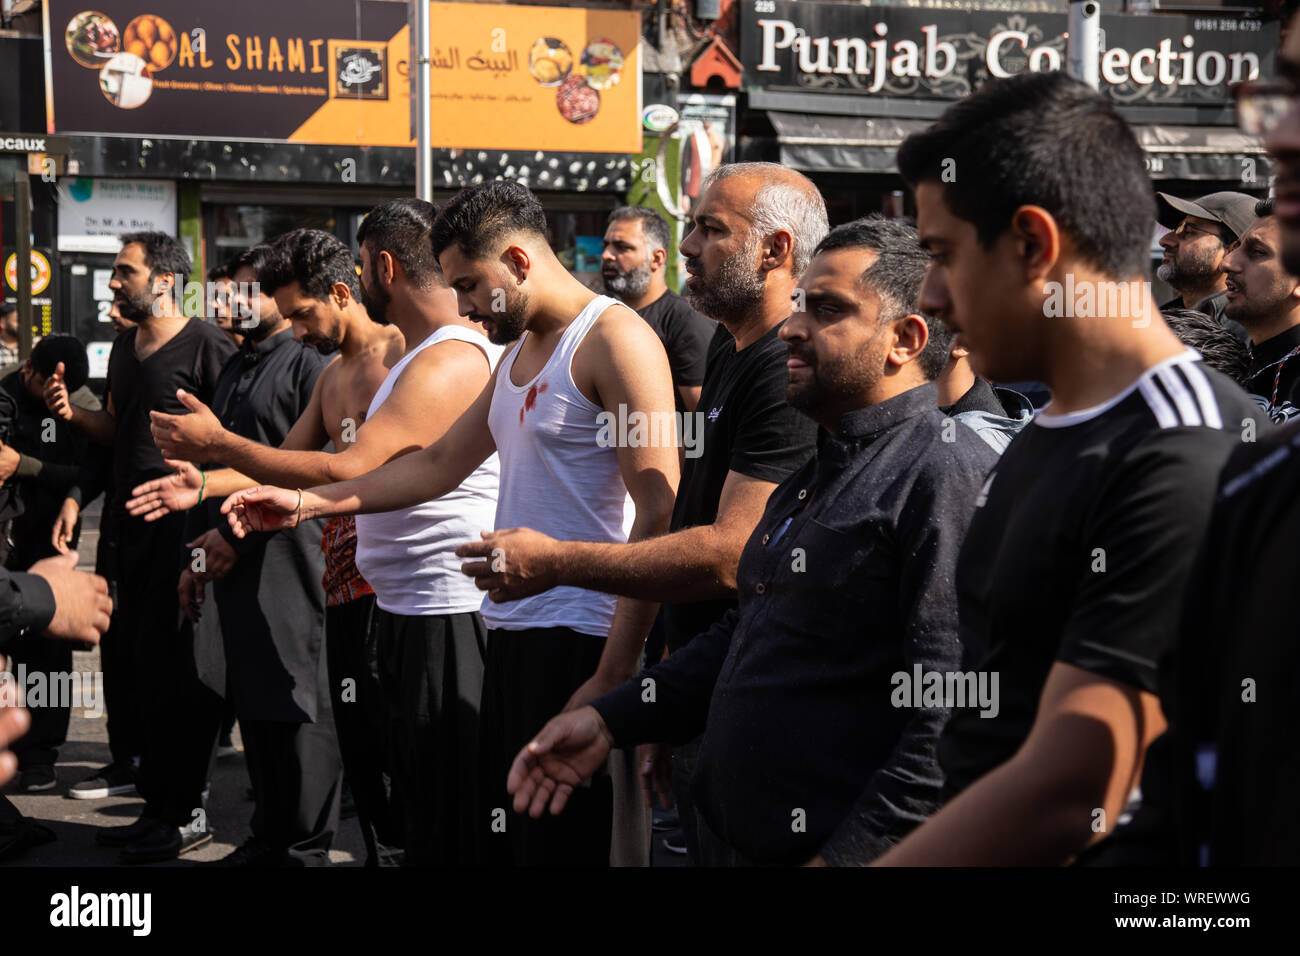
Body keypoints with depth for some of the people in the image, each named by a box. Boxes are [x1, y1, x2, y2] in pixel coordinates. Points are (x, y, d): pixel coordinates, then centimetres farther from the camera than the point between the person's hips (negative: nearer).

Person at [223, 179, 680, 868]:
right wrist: (307, 503, 17)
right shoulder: (518, 354, 21)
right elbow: (440, 464, 26)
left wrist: (613, 675, -20)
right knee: (497, 840, 10)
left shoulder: (614, 338, -10)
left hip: (581, 646, -9)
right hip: (511, 632, 9)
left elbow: (660, 515, -17)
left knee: (564, 847, -7)